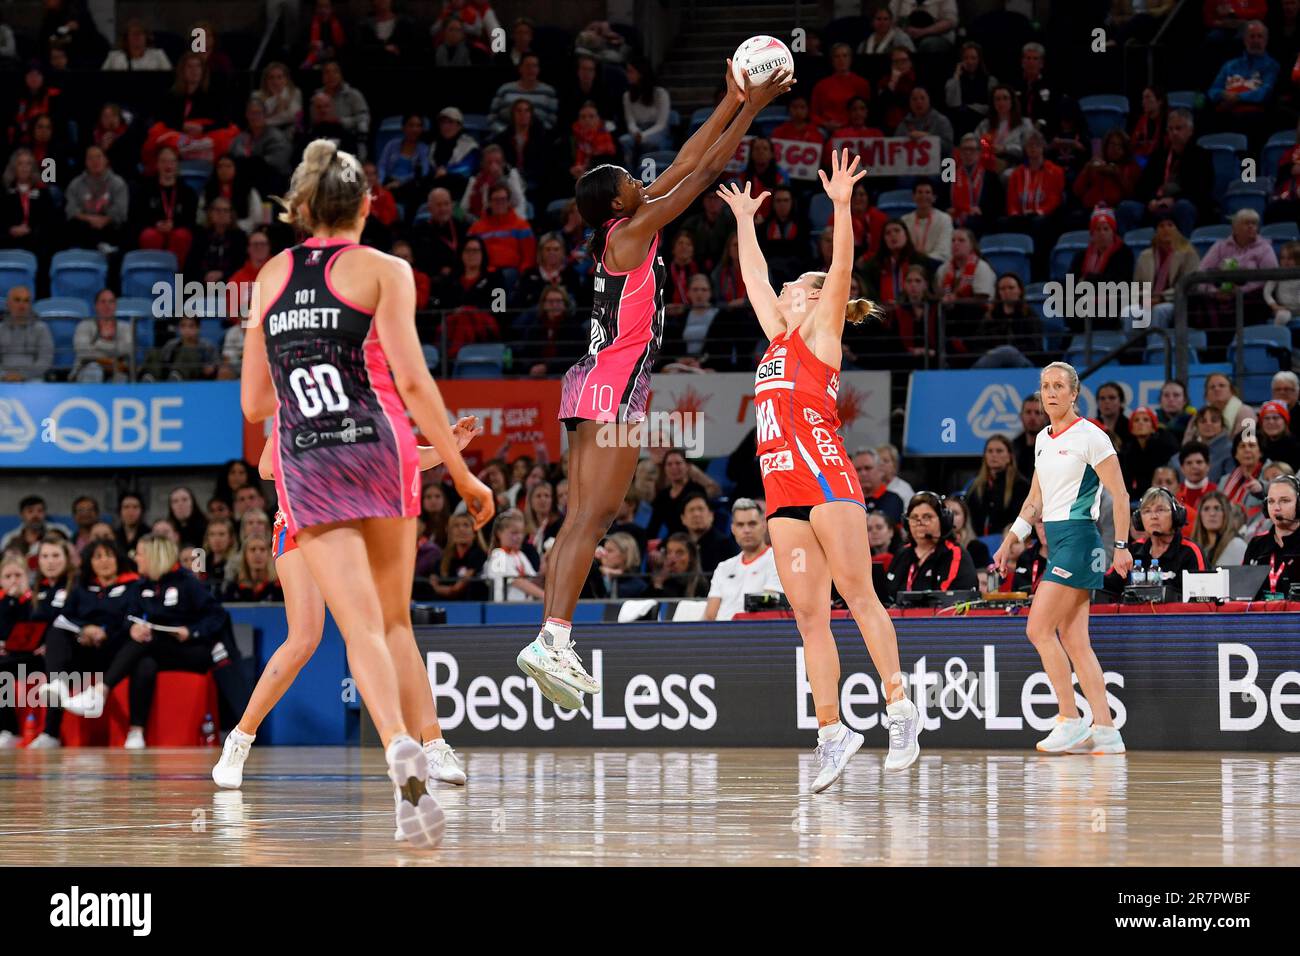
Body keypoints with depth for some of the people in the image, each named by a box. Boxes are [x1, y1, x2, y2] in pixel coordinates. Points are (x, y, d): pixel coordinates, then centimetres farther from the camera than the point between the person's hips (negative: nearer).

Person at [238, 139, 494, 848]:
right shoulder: (383, 270, 3)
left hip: (304, 468, 1)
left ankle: (401, 751, -32)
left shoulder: (271, 275, 13)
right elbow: (412, 380, -7)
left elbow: (253, 402, 15)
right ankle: (421, 753, 7)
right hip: (378, 448, -1)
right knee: (395, 621, 15)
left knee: (361, 626, -9)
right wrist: (463, 474, -2)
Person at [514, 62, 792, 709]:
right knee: (592, 518, -15)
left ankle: (555, 646, 1)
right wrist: (753, 109, 0)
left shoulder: (622, 231, 14)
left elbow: (685, 165, 20)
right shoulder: (631, 231, -8)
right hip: (614, 387, -10)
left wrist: (733, 102, 22)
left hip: (592, 384, 10)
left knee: (578, 521, 4)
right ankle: (550, 640, -23)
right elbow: (703, 172, -7)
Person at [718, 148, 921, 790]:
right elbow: (755, 279, 34)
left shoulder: (819, 336, 5)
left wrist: (841, 206, -13)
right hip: (783, 490, 7)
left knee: (858, 596, -9)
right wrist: (744, 221, 40)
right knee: (809, 615, 1)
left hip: (827, 481, -7)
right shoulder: (779, 340, 22)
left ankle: (900, 710, -8)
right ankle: (831, 733, -1)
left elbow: (841, 270, -7)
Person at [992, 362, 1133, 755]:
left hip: (1078, 538, -8)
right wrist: (1009, 541, 18)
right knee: (1073, 640, 3)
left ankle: (1071, 720, -8)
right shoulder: (1043, 439, 15)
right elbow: (1035, 500, 23)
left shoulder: (1090, 436, -8)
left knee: (1039, 629, -13)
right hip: (1055, 540, 8)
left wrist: (1121, 546, -12)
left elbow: (1120, 494, -8)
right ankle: (1105, 730, 3)